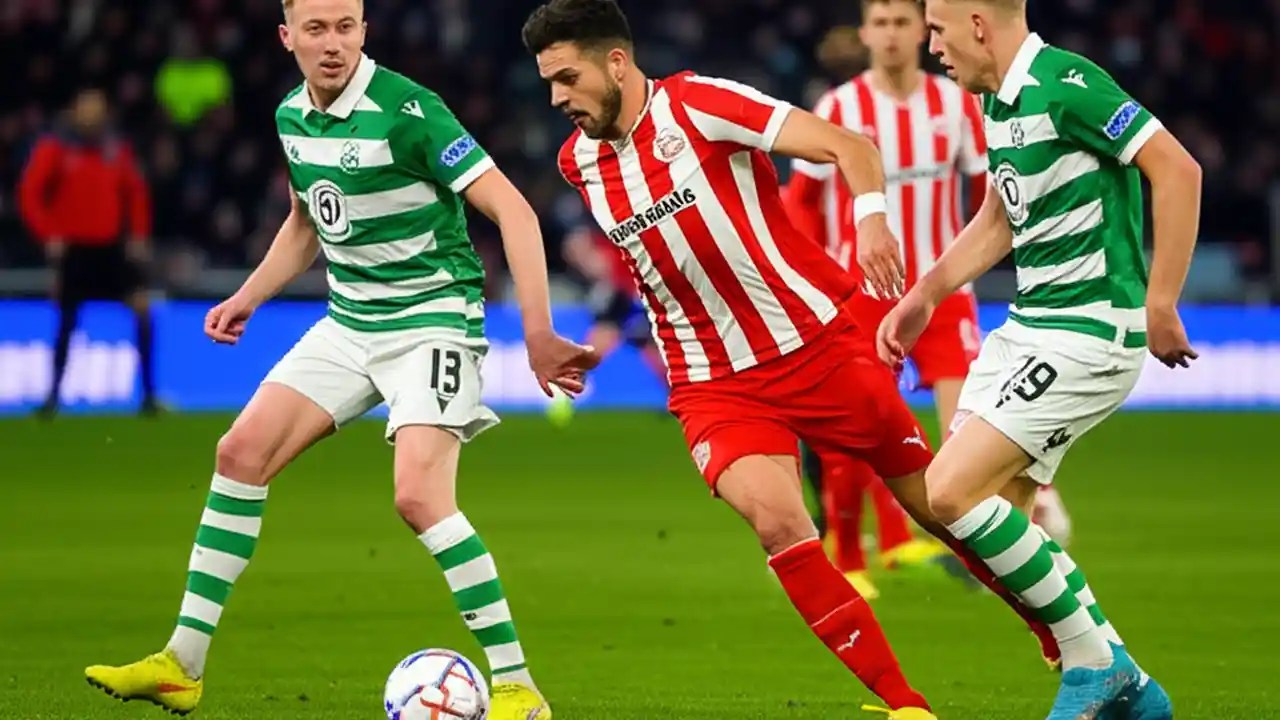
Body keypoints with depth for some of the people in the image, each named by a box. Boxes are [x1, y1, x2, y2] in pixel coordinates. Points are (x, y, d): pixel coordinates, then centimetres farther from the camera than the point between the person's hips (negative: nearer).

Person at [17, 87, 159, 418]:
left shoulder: (117, 148, 6)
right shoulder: (55, 148, -4)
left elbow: (136, 192, 13)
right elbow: (30, 195, -7)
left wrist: (138, 235, 3)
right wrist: (49, 235, -14)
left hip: (112, 246, 2)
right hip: (73, 248, -2)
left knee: (141, 308, -10)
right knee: (66, 322, 2)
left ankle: (149, 393, -5)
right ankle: (54, 395, 18)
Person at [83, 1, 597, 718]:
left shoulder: (406, 110, -20)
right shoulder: (292, 117, 4)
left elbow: (514, 210, -23)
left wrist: (538, 332, -29)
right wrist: (246, 299, 17)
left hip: (432, 319, -7)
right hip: (349, 323, 8)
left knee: (419, 494, -23)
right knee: (243, 451, -1)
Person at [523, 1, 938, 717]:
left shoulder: (698, 105, -15)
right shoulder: (579, 161, 3)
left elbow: (847, 145, -21)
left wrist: (872, 215, -38)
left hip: (818, 344, -3)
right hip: (715, 383, 3)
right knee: (775, 518, -23)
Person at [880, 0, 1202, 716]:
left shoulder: (1065, 83, -17)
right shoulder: (1001, 101, 13)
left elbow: (1177, 169, -22)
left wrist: (1159, 305, -22)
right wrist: (923, 297, 24)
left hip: (1088, 331, -10)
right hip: (1028, 326, 10)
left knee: (951, 491, -16)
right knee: (995, 521, 6)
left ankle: (1093, 662, -4)